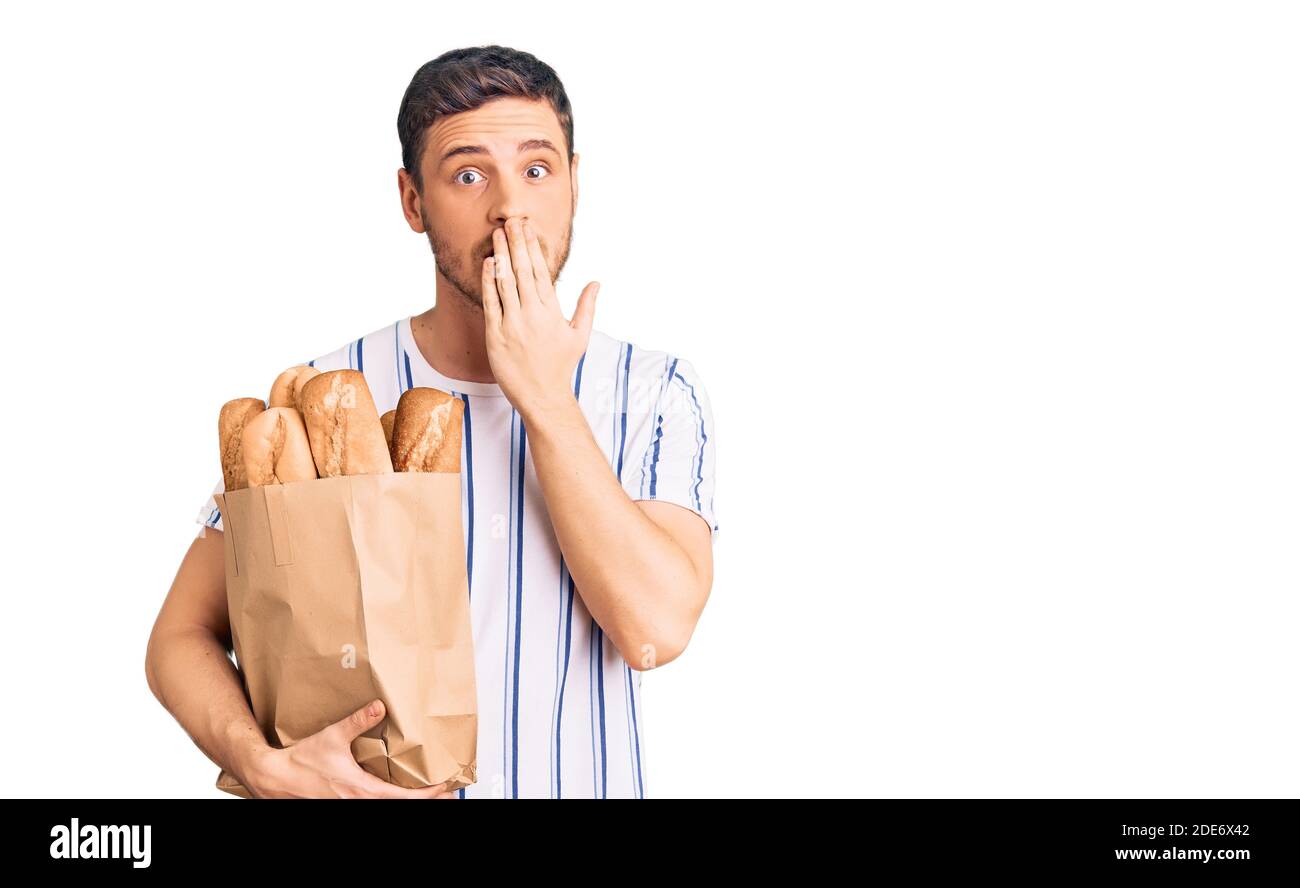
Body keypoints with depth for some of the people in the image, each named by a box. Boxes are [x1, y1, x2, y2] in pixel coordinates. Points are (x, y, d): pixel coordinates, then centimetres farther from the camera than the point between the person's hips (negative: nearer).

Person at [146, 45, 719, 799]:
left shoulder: (655, 393, -8)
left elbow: (655, 629, -22)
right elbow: (182, 636, -5)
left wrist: (546, 399, -21)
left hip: (586, 780, -1)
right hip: (372, 785, 2)